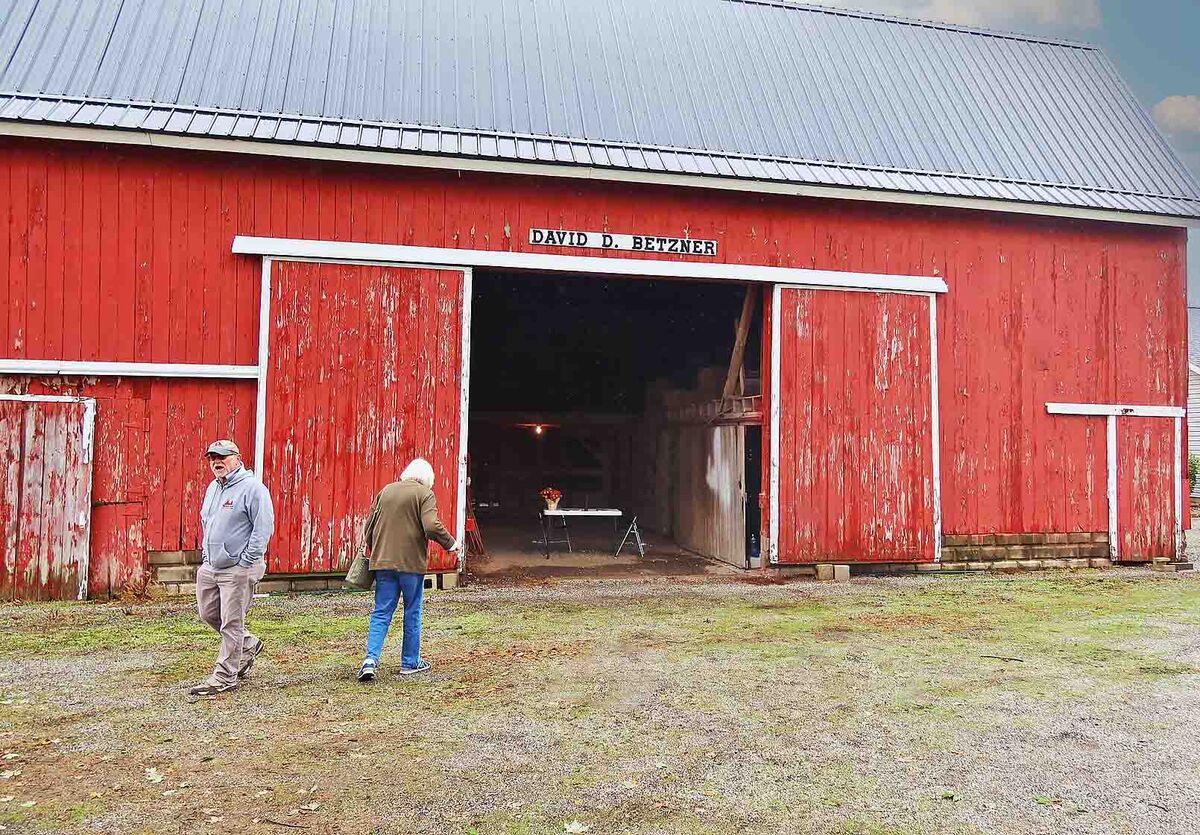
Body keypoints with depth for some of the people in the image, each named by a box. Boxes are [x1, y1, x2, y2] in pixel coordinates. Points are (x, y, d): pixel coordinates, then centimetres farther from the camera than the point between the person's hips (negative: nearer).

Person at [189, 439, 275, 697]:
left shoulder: (252, 487, -14)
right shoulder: (213, 488, 14)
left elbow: (264, 527, -18)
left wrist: (246, 561, -17)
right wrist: (205, 551, 17)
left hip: (238, 569, -9)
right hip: (209, 567, 9)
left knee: (231, 623, -2)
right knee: (208, 614, 17)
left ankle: (225, 677, 9)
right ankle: (248, 646, 37)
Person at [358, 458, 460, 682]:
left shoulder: (385, 491, 12)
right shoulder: (424, 494, -5)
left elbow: (370, 525, 15)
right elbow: (431, 526, -17)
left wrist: (373, 550, 27)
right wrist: (450, 543, -3)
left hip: (383, 562, 4)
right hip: (411, 562, -4)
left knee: (381, 613, 7)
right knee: (412, 613, 9)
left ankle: (371, 659, -8)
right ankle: (410, 662, 17)